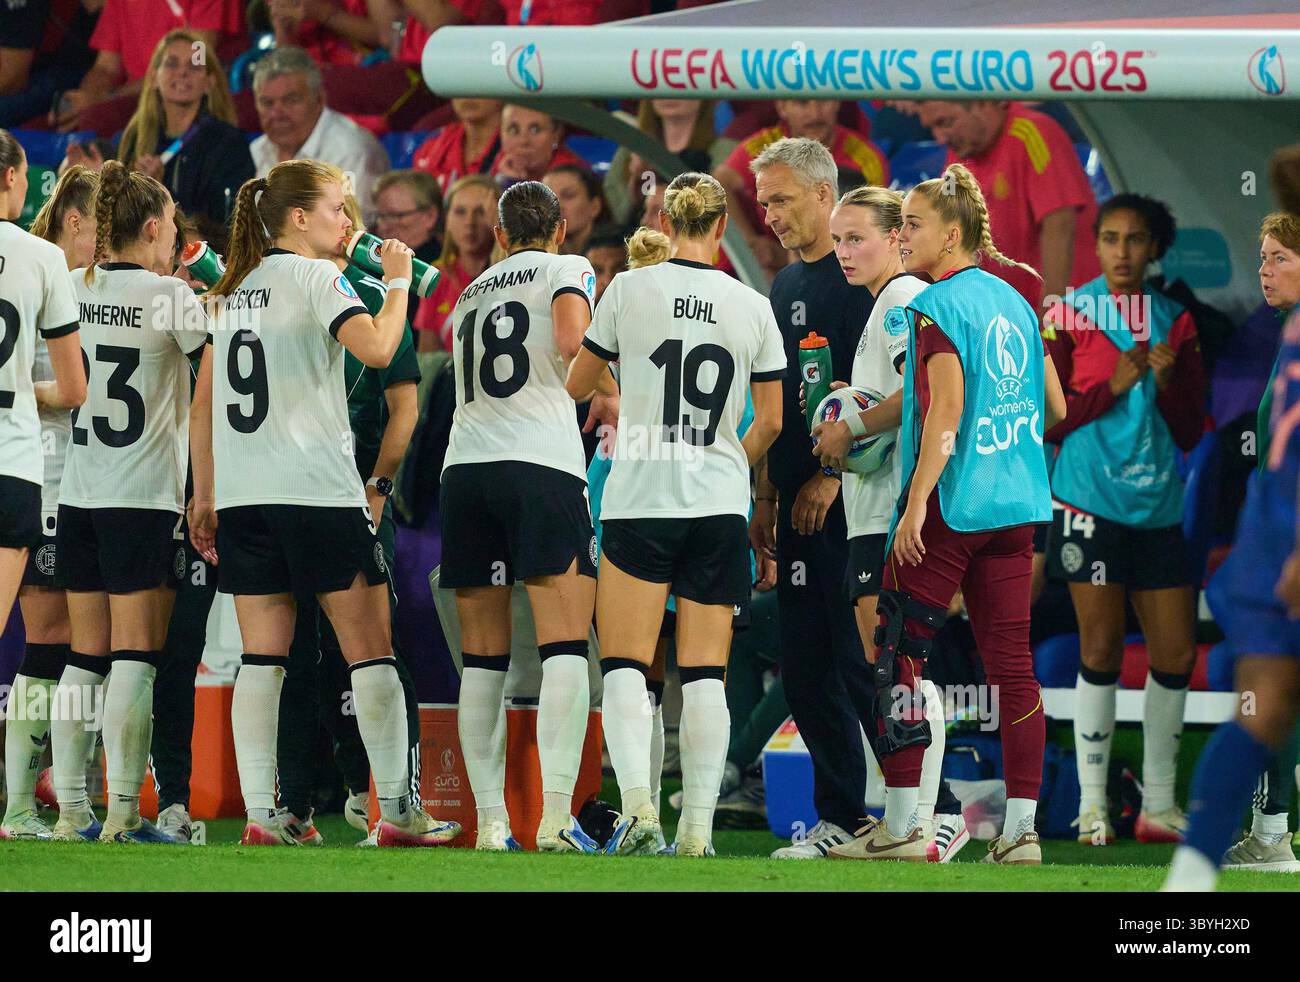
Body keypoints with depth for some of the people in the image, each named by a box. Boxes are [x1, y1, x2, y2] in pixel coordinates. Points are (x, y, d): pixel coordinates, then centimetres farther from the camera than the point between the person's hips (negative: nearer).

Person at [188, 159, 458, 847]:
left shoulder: (235, 290, 16)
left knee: (262, 656, 4)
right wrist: (397, 282, -5)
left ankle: (258, 816, -3)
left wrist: (205, 496, 21)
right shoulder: (315, 277, -5)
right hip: (318, 493, -6)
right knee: (370, 650, 0)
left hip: (242, 499, 6)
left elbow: (204, 398, 17)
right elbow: (376, 349, -22)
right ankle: (396, 811, -1)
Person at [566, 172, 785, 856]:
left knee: (623, 666, -1)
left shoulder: (629, 290, -3)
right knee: (704, 673, 4)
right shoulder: (753, 308, 3)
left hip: (639, 498, -2)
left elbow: (576, 384, 9)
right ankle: (697, 826, -1)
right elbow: (770, 422, 8)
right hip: (718, 502, 2)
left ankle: (637, 801, -21)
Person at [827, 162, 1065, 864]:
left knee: (897, 654, 0)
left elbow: (944, 413, -19)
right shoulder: (1014, 301, 13)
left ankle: (900, 825, -1)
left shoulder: (937, 306, -10)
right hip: (1015, 506, 7)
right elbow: (1056, 407, 18)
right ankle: (1021, 829, 1)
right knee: (1011, 661, 5)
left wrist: (916, 503, -20)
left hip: (949, 509, -7)